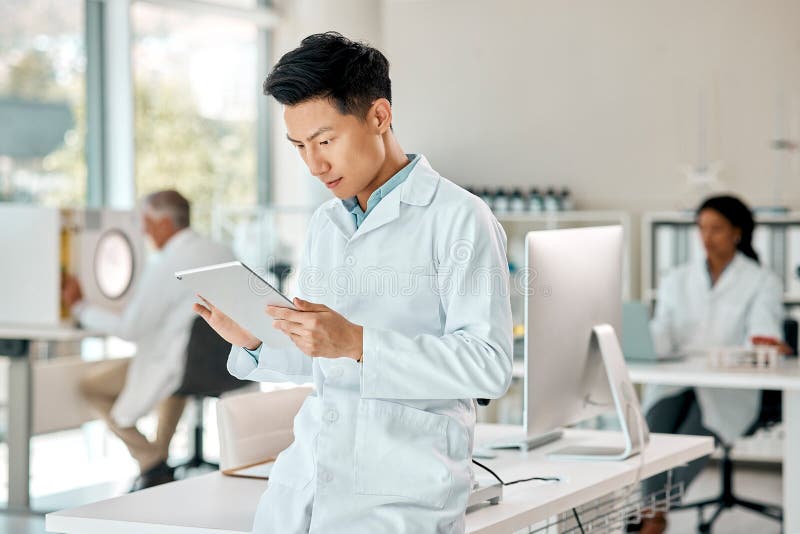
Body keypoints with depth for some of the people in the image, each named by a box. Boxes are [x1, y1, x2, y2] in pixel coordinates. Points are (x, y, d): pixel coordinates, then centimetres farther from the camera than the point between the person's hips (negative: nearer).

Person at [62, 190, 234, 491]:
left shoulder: (165, 265, -16)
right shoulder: (223, 254, 7)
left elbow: (129, 328, -13)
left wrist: (80, 307, -1)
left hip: (181, 365, -8)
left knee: (90, 385, 7)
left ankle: (153, 463, 8)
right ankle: (160, 452, 39)